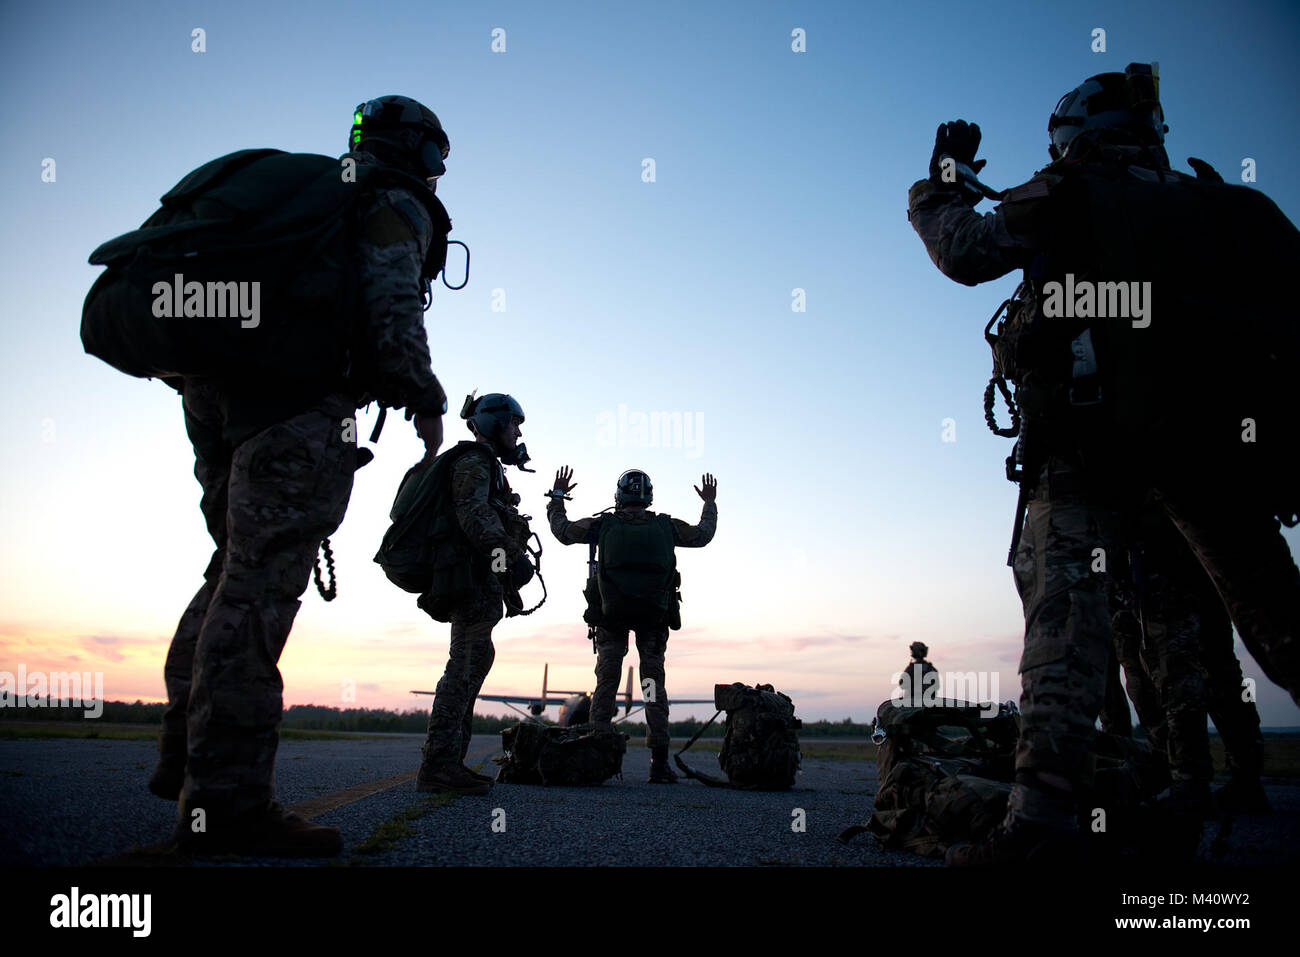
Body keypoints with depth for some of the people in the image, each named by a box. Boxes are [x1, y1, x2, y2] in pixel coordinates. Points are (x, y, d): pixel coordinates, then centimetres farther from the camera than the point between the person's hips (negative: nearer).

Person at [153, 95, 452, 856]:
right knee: (262, 580, -15)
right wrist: (425, 400, -5)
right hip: (296, 399, -9)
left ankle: (188, 757, 17)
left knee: (240, 570, 14)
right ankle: (227, 797, -16)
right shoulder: (397, 205, 5)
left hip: (215, 389, 9)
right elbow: (391, 306, -13)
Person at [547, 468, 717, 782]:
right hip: (655, 618, 0)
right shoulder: (666, 527, 1)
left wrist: (557, 496, 23)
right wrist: (710, 502, 33)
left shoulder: (603, 526, -2)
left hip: (611, 617, 0)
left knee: (606, 684, 9)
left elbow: (561, 529, 9)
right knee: (654, 685, 6)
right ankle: (659, 762, 1)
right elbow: (703, 535, 18)